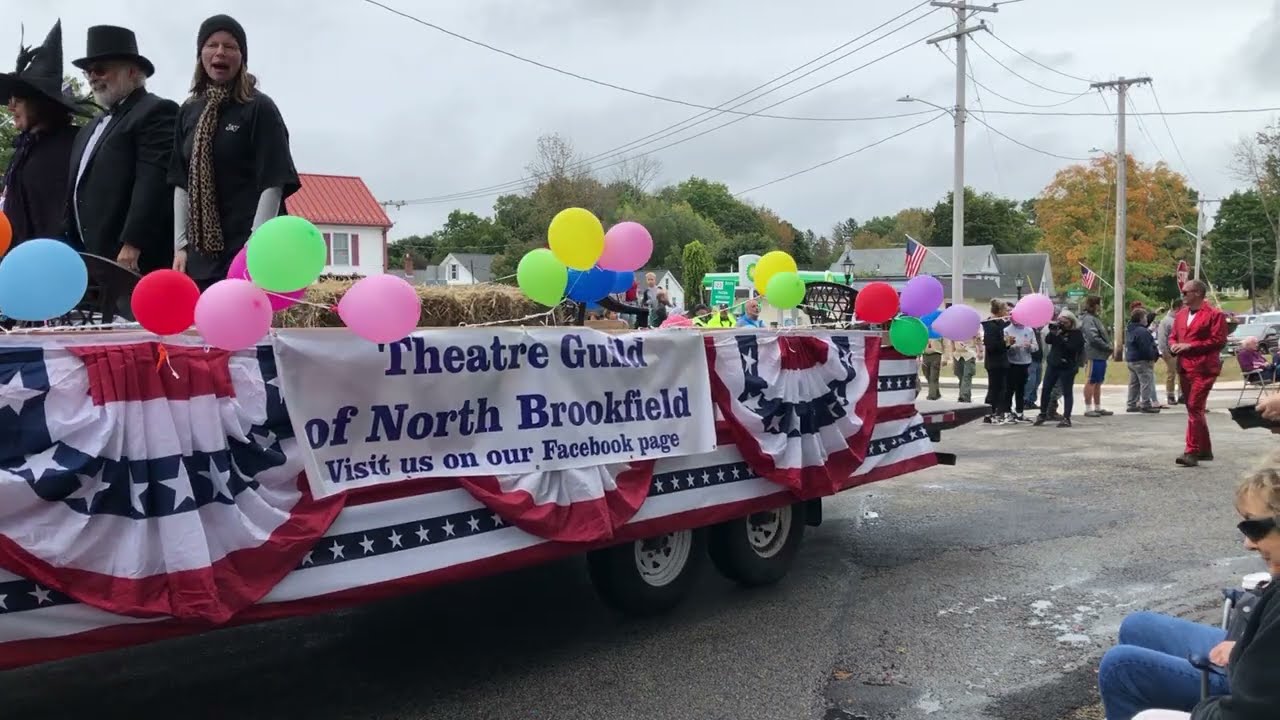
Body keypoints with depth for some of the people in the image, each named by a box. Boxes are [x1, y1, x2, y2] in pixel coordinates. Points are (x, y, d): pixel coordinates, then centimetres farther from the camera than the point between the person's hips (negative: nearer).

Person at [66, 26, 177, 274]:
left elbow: (154, 182, -17)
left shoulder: (156, 112, -6)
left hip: (134, 259, -9)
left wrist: (132, 245, -23)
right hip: (93, 255, 9)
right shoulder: (91, 128, 24)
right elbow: (80, 189, 25)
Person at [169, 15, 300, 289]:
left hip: (246, 247, -5)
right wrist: (181, 244, 6)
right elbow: (181, 183, 14)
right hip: (202, 250, 5)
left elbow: (273, 183, -9)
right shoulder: (189, 112, 13)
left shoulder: (259, 108, -2)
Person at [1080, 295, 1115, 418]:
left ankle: (1098, 407, 20)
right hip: (1094, 355, -10)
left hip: (1101, 355, 10)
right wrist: (1108, 347, -12)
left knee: (1098, 382, 14)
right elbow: (1094, 338, -20)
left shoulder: (1096, 318, 19)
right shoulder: (1088, 319, -13)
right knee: (1091, 382, -6)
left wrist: (1109, 346, 6)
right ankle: (1088, 409, -2)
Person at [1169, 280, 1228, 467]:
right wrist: (1174, 345, -1)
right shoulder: (1181, 314, 15)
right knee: (1195, 409, 14)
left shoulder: (1214, 314, -7)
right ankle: (1205, 450, 25)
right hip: (1184, 368, 8)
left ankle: (1192, 452, -14)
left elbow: (1218, 341, -13)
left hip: (1203, 368, -8)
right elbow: (1173, 336, 23)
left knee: (1194, 409, -14)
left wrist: (1190, 346, -17)